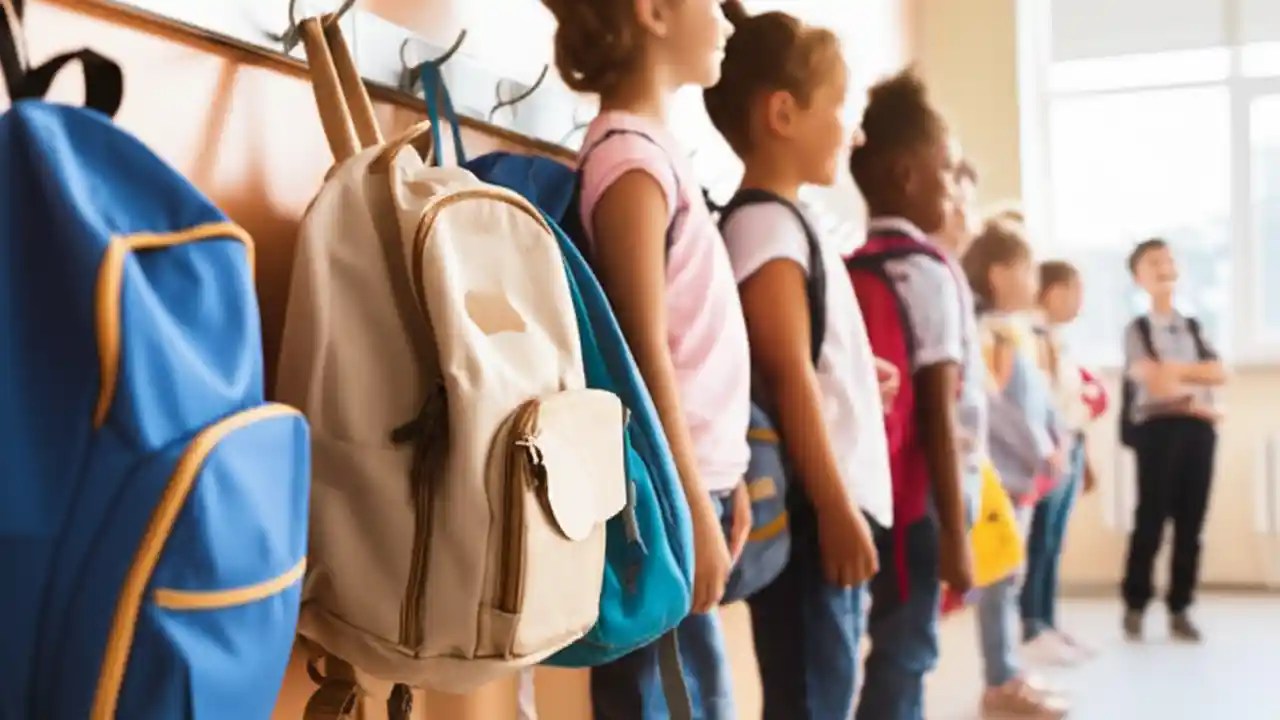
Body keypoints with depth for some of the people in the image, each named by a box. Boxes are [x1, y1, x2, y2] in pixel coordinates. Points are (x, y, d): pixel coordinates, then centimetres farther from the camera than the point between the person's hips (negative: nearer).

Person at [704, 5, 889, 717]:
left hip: (834, 500, 9)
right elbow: (790, 376, -17)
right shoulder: (765, 226, -11)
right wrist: (835, 507, -18)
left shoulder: (788, 223, 17)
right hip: (809, 509, -9)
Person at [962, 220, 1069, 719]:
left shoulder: (1019, 331, 13)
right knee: (999, 579, -3)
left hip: (1025, 471, 9)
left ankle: (1008, 676, 24)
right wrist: (1038, 452, -14)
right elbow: (991, 403, -22)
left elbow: (1039, 396, 16)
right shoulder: (985, 331, -15)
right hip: (1002, 473, -9)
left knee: (1009, 578, 15)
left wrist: (1053, 445, 2)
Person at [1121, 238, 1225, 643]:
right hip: (1158, 428, -4)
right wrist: (1195, 401, -6)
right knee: (1151, 520, -5)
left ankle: (1179, 610, 9)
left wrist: (1176, 370, -10)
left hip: (1199, 428, 5)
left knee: (1191, 523, 3)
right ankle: (1135, 606, 5)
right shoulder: (1137, 329, 4)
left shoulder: (1194, 329, 18)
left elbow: (1219, 374, 3)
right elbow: (1153, 381, -10)